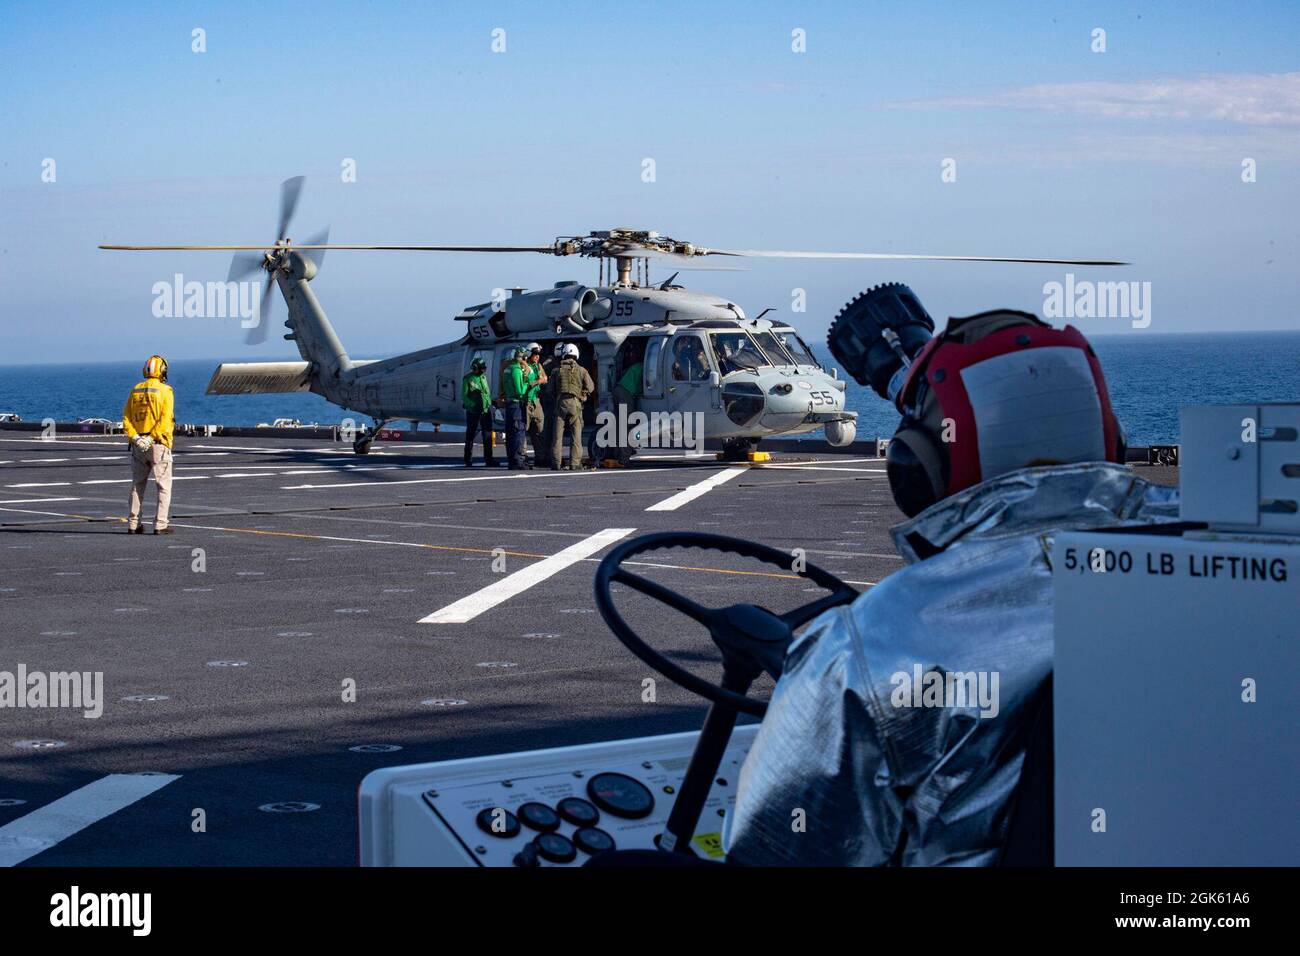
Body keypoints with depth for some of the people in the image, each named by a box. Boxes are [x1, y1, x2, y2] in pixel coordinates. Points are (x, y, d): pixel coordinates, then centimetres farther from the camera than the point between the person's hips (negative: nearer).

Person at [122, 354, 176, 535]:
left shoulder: (135, 390, 8)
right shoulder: (165, 391, -8)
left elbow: (126, 417, 1)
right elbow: (166, 419, -18)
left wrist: (135, 438, -7)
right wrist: (153, 438, -18)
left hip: (138, 444, 5)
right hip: (158, 445, -5)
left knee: (138, 485, 14)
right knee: (164, 486, 1)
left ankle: (133, 524, 13)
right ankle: (160, 525, -6)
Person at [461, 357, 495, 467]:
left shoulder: (483, 377, 12)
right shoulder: (467, 379, -5)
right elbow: (464, 396, -8)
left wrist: (489, 405, 6)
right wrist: (472, 405, -19)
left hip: (486, 410, 5)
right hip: (473, 411, -5)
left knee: (488, 435, 2)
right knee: (470, 435, 2)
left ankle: (488, 459, 5)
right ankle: (468, 460, 9)